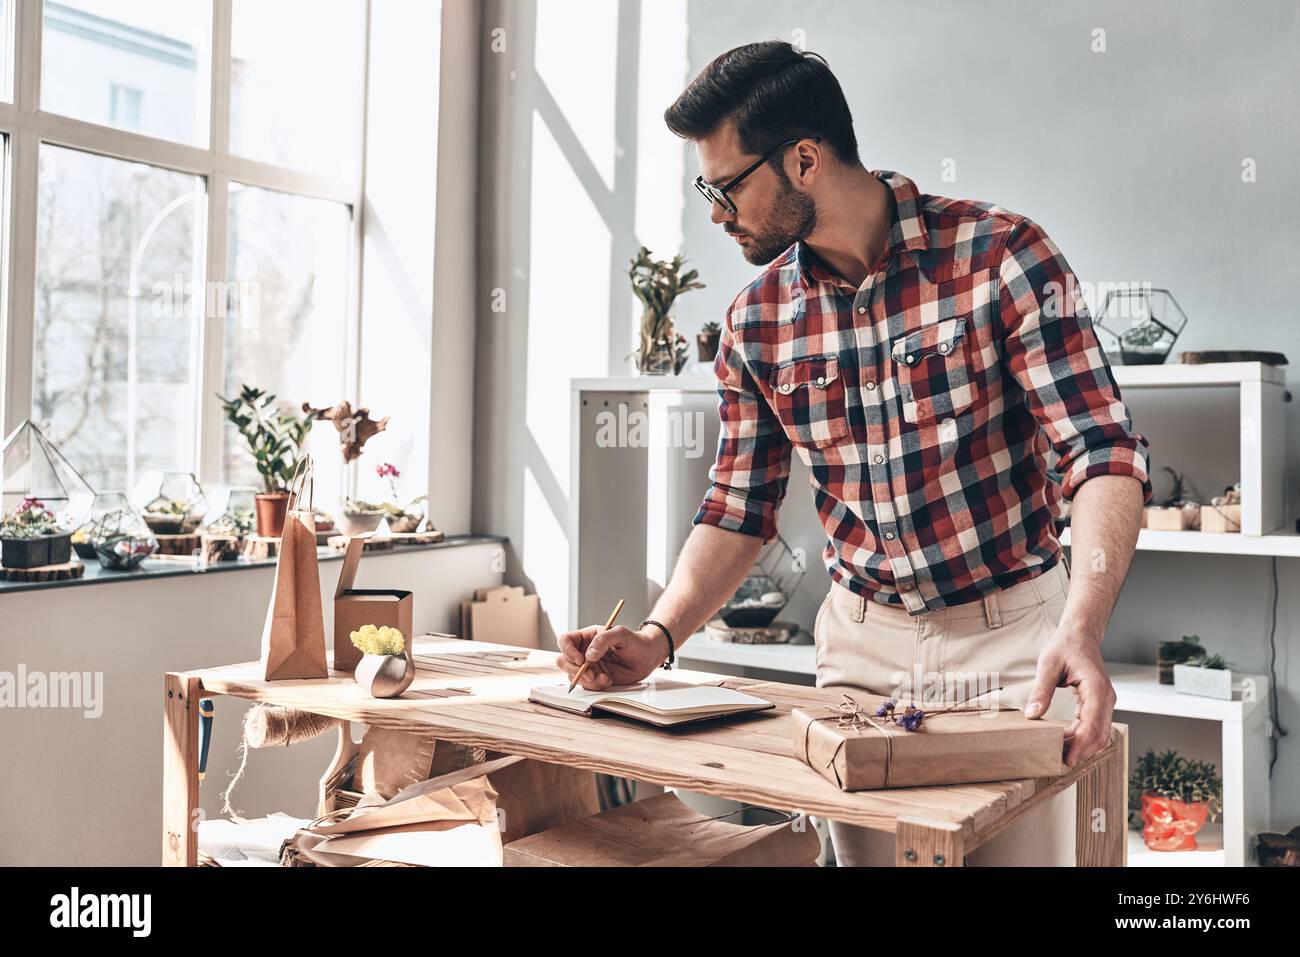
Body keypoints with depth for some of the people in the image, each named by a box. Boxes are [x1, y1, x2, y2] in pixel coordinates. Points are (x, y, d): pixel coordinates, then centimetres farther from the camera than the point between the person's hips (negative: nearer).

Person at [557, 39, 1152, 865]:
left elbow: (1103, 453, -17)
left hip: (1012, 637, -3)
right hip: (862, 643, 4)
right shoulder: (756, 322, -2)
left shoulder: (1000, 255, -14)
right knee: (866, 850, 13)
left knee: (1025, 847, 7)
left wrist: (1082, 632, -32)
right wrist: (658, 637, -9)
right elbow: (739, 510, 4)